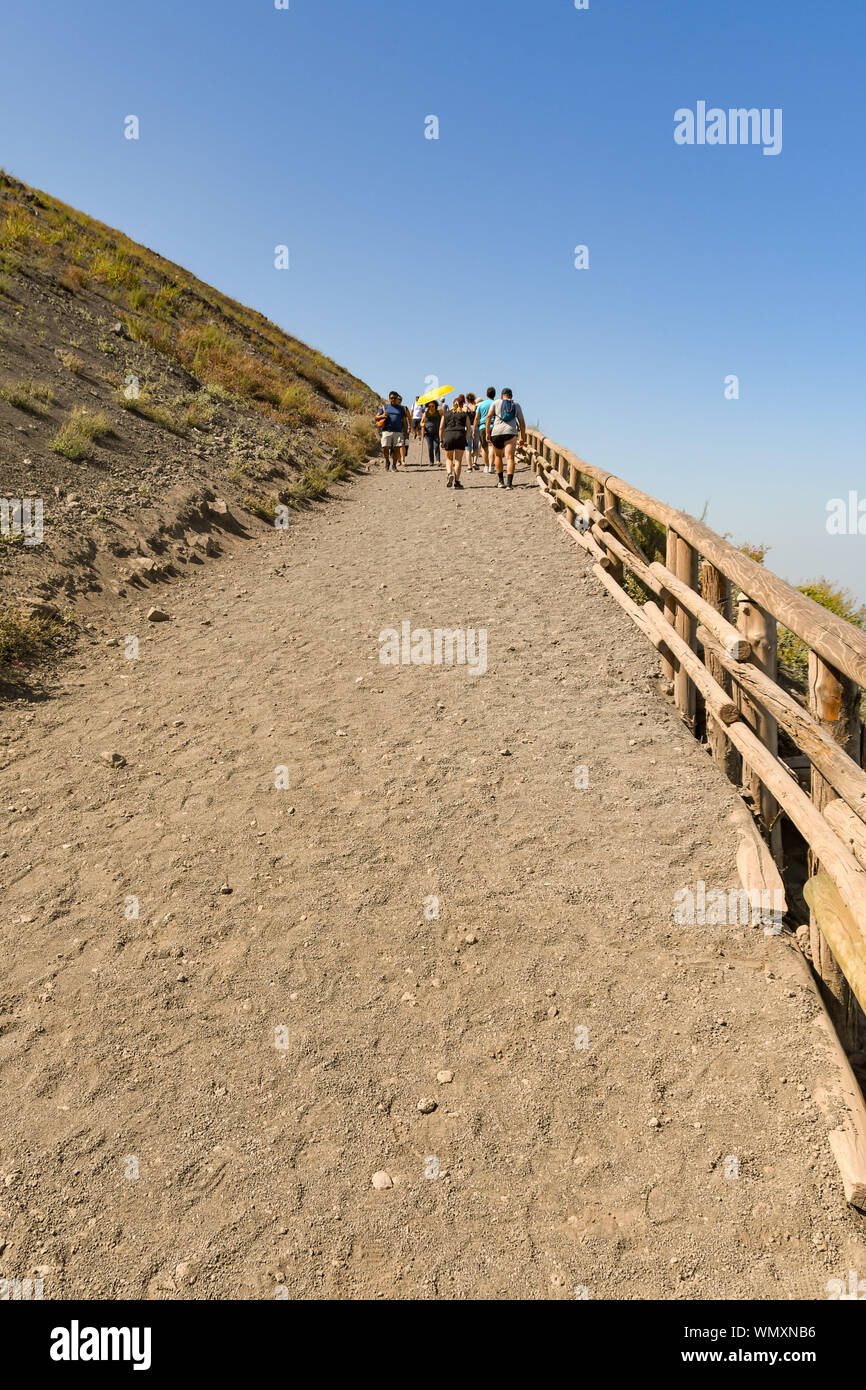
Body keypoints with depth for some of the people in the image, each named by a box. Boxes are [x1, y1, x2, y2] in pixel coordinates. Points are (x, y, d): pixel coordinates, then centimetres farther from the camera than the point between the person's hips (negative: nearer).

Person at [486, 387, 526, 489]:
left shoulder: (496, 403, 11)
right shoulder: (516, 405, 15)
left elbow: (488, 417, 0)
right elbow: (522, 422, 13)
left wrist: (488, 433, 1)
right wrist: (523, 437, 18)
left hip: (496, 432, 1)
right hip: (510, 433, 0)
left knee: (498, 456, 21)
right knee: (510, 458, -9)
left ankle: (500, 481, 22)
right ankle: (509, 483, -24)